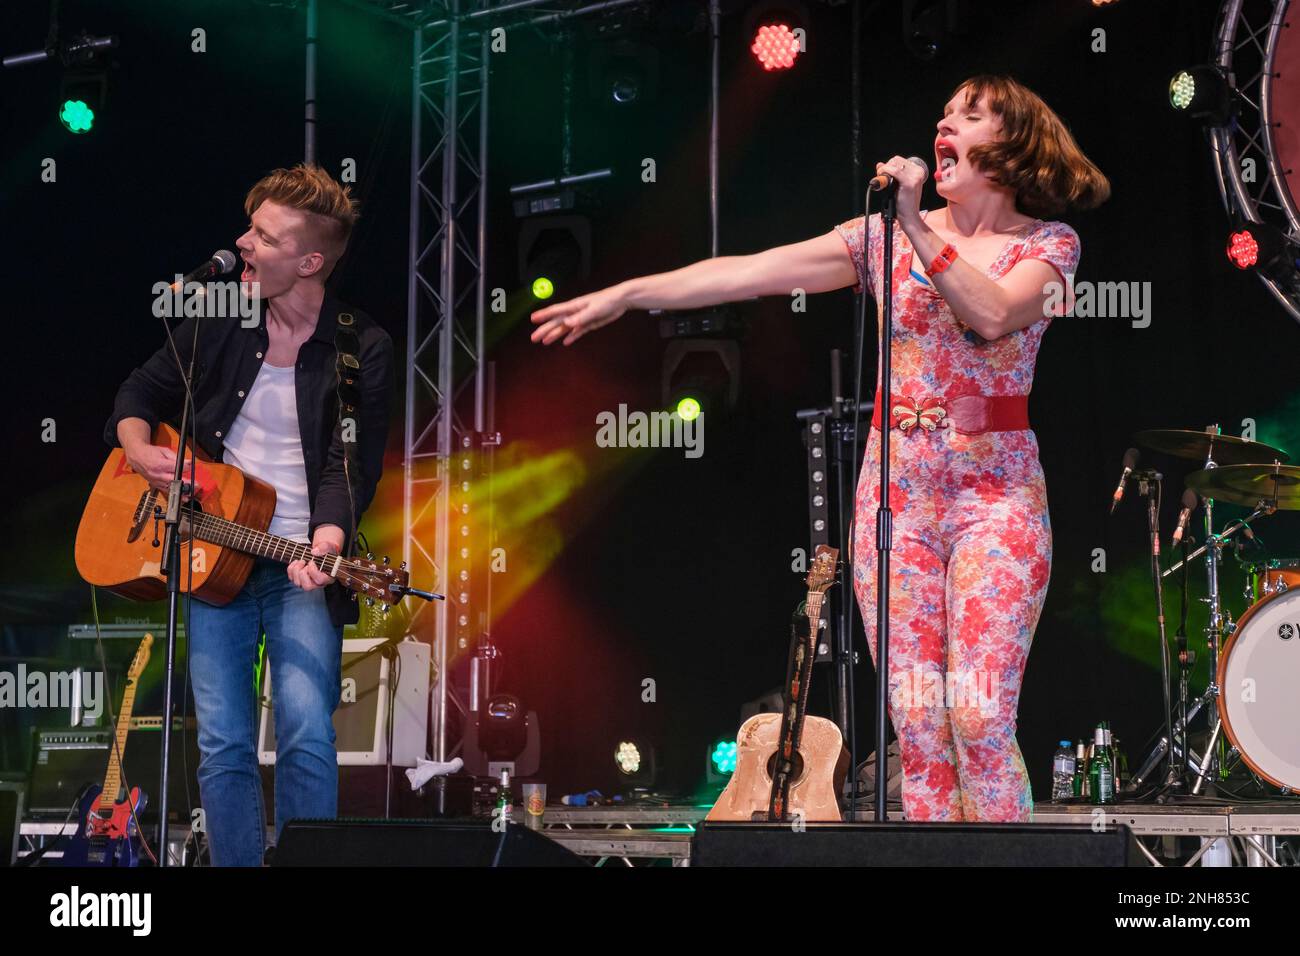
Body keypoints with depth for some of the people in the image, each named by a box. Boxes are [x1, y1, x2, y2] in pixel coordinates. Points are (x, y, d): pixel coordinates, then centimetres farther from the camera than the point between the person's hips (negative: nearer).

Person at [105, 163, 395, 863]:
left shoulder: (361, 350, -3)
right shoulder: (219, 323, 6)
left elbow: (353, 464, -8)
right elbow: (140, 393, 18)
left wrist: (328, 538, -25)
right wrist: (139, 448, -3)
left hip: (302, 566, -3)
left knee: (307, 734, -16)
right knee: (222, 742, -2)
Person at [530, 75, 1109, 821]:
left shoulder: (1048, 244, 4)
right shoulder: (887, 236, 10)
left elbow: (993, 313, -17)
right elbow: (751, 271, 4)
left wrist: (918, 227, -19)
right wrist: (625, 294, -2)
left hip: (996, 490, -3)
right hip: (896, 486, 3)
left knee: (979, 716, -14)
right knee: (916, 723, -2)